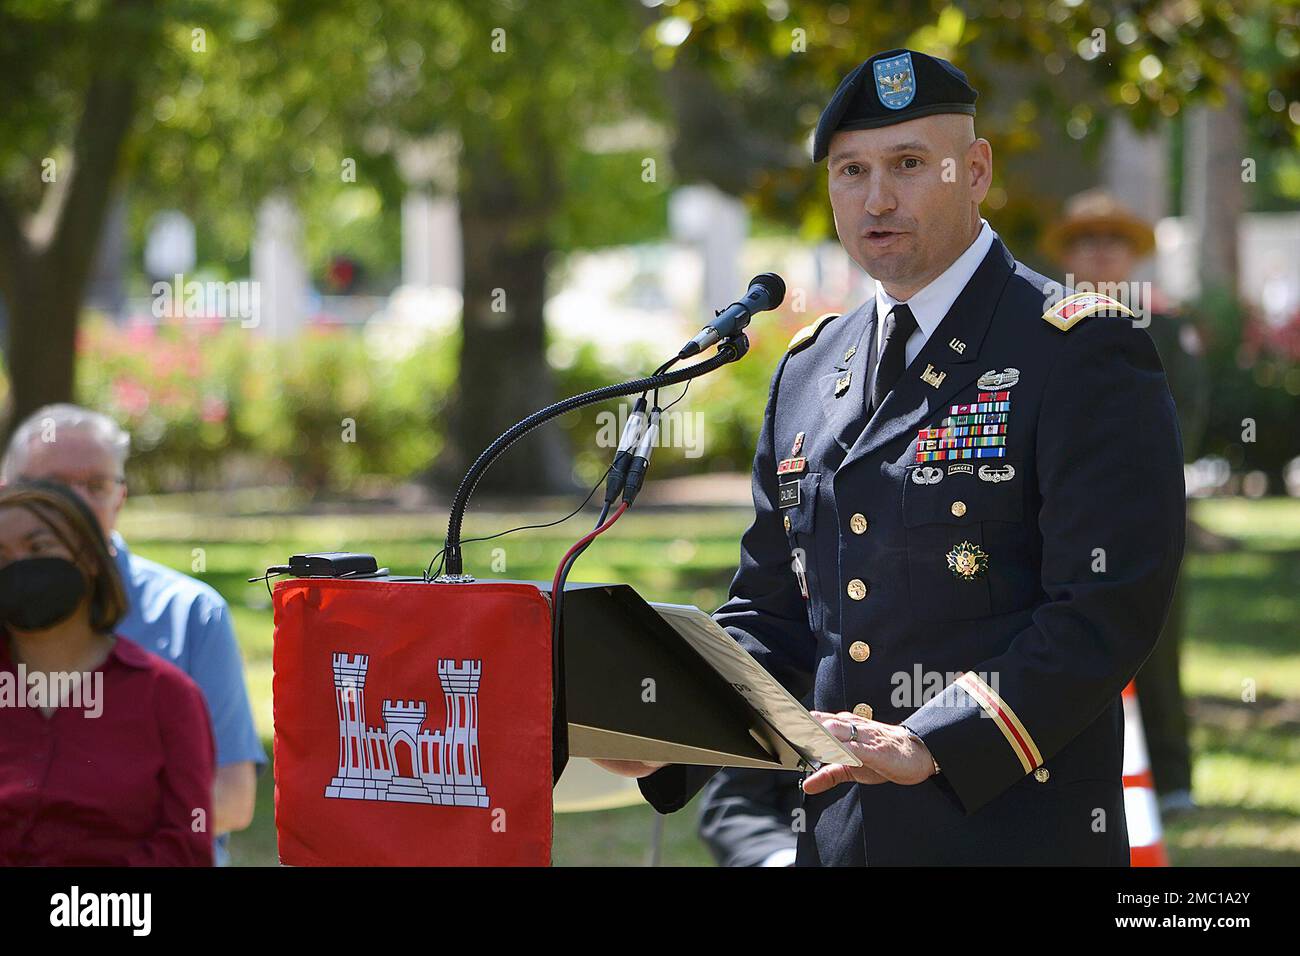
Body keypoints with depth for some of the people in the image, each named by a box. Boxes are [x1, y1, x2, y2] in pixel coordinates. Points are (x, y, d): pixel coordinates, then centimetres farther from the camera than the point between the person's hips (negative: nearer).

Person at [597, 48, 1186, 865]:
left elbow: (1110, 607, -15)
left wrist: (933, 744, -23)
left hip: (1013, 830, -5)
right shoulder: (808, 374, 14)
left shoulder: (1080, 350, -6)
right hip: (838, 834, 6)